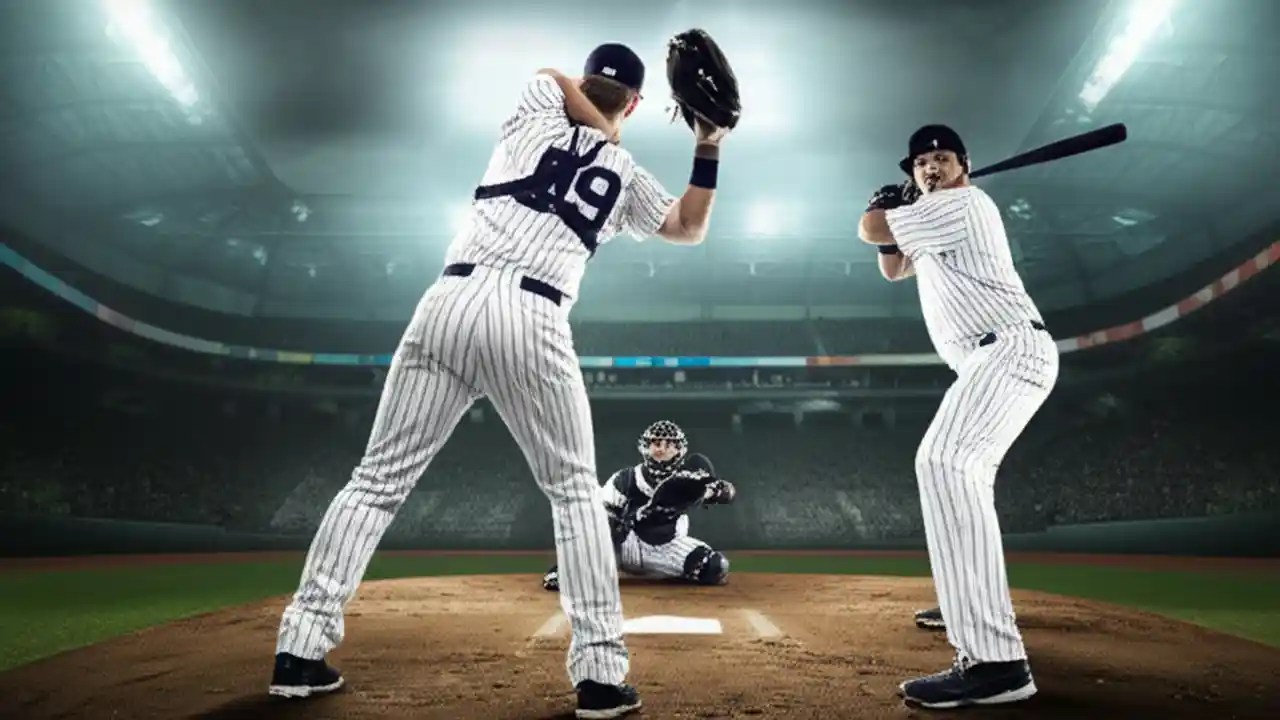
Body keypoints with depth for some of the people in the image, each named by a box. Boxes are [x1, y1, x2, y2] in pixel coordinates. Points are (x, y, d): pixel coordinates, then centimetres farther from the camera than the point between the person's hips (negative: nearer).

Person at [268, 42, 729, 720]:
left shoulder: (535, 110, 18)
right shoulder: (628, 176, 19)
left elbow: (553, 75, 38)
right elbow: (690, 228, 30)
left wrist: (595, 128, 30)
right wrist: (708, 151, 23)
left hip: (446, 302, 2)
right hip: (527, 320, -1)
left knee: (378, 479, 10)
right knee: (574, 489, 12)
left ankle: (300, 647, 8)